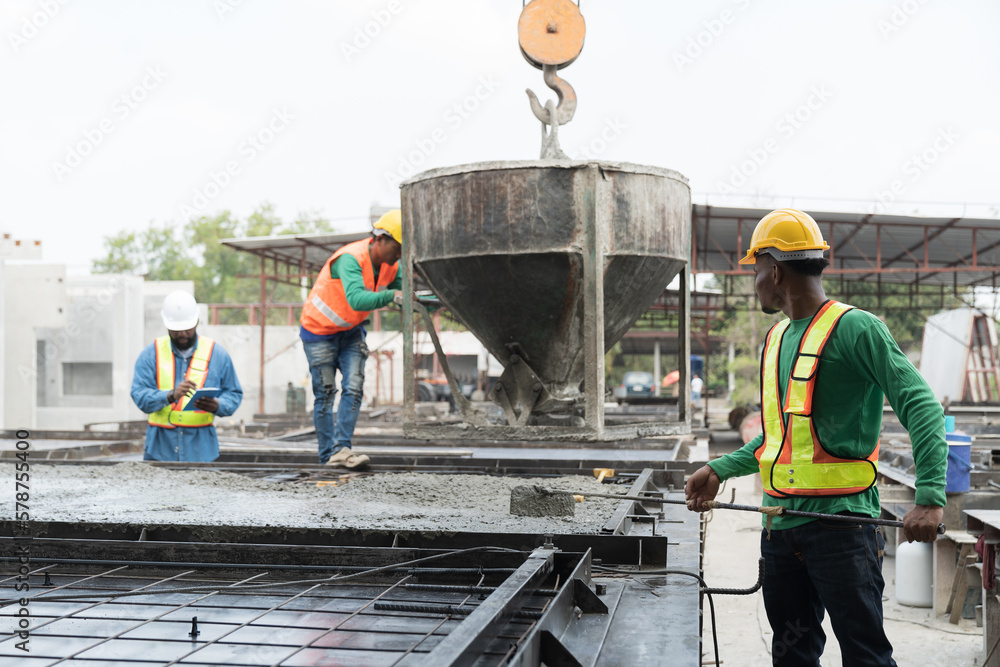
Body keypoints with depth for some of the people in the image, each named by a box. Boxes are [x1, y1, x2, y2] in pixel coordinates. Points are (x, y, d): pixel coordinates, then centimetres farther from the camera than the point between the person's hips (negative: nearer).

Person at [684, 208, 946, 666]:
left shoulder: (854, 328, -10)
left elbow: (921, 407, -16)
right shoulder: (777, 338, 16)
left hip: (840, 522, -8)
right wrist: (720, 470, 17)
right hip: (781, 523, 8)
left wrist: (930, 497, -26)